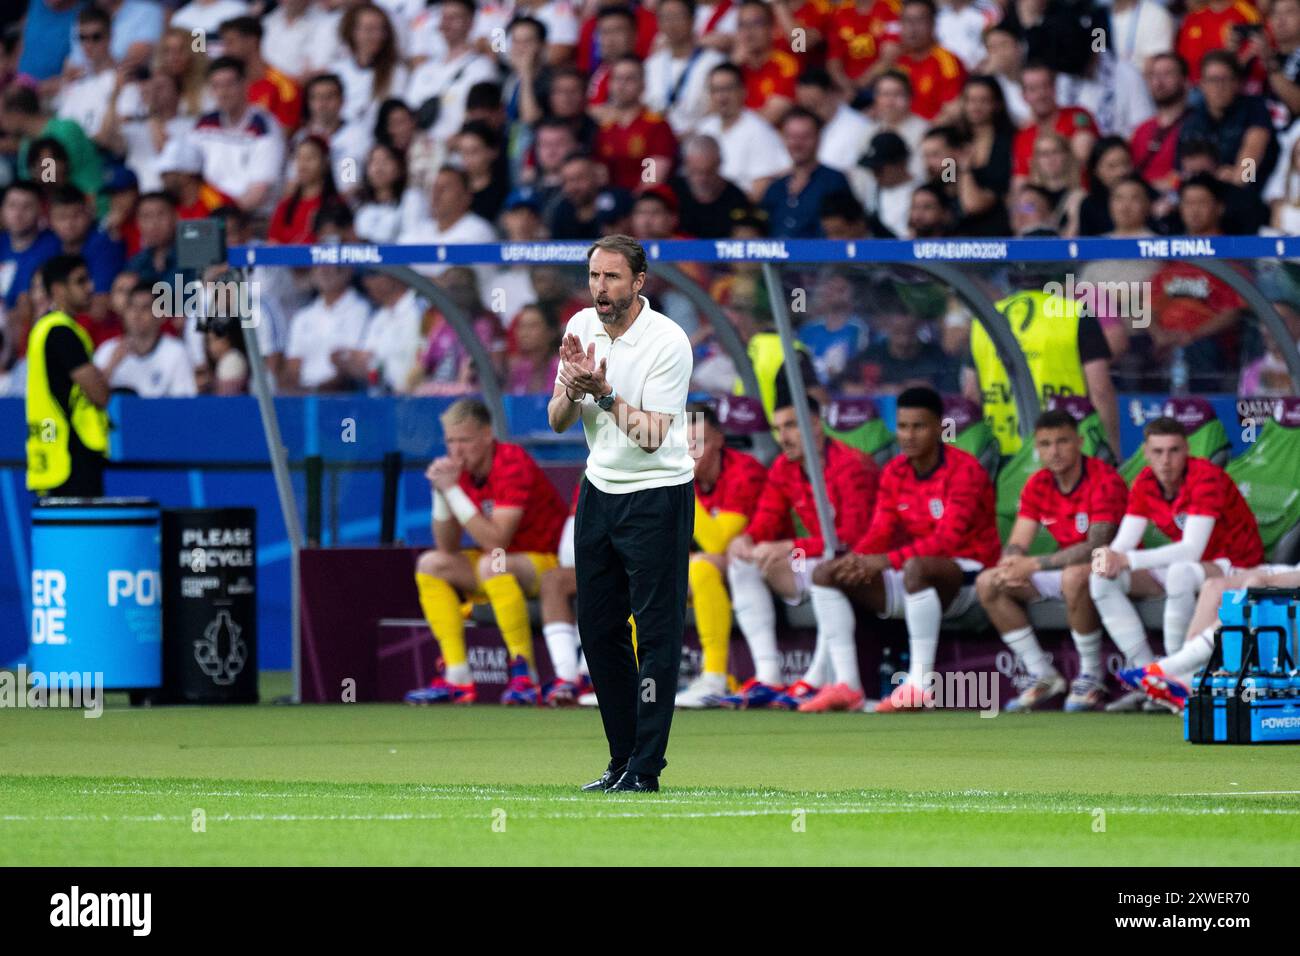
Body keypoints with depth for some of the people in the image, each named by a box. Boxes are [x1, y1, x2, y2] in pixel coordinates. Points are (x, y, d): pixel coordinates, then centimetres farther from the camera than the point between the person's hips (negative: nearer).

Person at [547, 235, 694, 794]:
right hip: (600, 490, 6)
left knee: (657, 632, -8)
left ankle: (645, 768, -8)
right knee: (598, 627, 5)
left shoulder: (669, 342, -16)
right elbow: (558, 421, 4)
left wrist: (603, 391, -27)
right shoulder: (581, 327, 2)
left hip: (657, 496, -6)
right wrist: (571, 391, -17)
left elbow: (652, 436, -20)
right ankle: (622, 758, 13)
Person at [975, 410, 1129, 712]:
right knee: (987, 583, -7)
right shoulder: (1038, 485, 2)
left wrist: (1033, 565, -32)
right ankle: (1044, 677, -5)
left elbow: (1096, 547, -29)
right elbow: (1016, 545, -1)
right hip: (1065, 569, 8)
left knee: (1075, 577, -41)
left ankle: (1091, 679, -23)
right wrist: (1011, 568, -27)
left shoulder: (1104, 481, -20)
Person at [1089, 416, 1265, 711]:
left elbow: (1192, 549, -33)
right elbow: (1123, 544, -5)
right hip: (1191, 568, 7)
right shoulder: (1145, 484, -2)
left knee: (1181, 573, -40)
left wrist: (1127, 560, -38)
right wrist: (1108, 558, -31)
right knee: (1102, 580, -9)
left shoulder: (1205, 478, -24)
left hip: (1235, 569, -7)